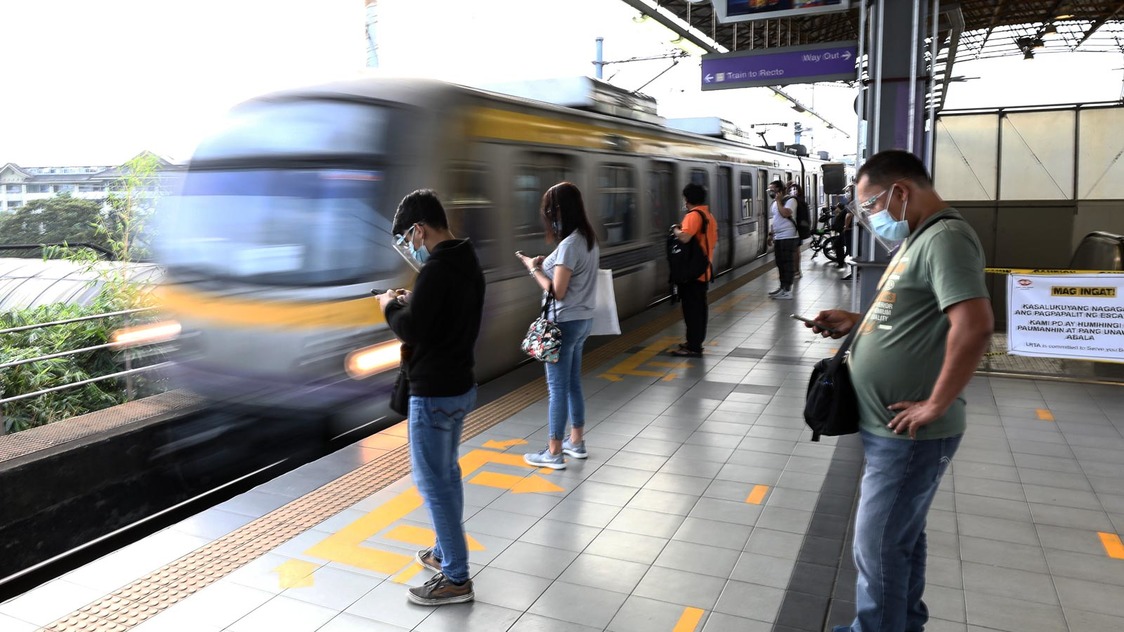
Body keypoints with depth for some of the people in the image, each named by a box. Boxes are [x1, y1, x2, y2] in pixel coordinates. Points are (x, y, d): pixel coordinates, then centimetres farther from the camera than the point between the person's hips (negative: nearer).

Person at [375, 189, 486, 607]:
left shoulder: (436, 269, -22)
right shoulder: (467, 262, 8)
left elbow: (411, 330, -24)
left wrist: (390, 306, -6)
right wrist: (411, 303, 8)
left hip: (434, 394, -10)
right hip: (461, 385, 10)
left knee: (432, 482, 0)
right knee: (447, 473, 21)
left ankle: (456, 579, 9)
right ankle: (446, 552, 35)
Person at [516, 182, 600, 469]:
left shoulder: (568, 244, -21)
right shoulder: (589, 240, 7)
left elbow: (557, 292, -20)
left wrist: (534, 268, -9)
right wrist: (548, 264, 7)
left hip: (565, 323, -9)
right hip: (583, 320, 9)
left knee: (557, 387, 0)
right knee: (572, 383, 19)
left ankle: (554, 453, 9)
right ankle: (576, 442, 30)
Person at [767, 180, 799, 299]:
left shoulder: (790, 200, -10)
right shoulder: (774, 203, 17)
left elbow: (785, 214, -26)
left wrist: (779, 201, -16)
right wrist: (770, 234, 19)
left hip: (788, 237, -9)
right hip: (777, 238, 9)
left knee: (788, 263, -6)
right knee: (780, 263, 13)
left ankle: (787, 290, -5)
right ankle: (782, 287, 22)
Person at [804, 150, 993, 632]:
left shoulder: (945, 238, -18)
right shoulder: (920, 239, 14)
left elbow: (974, 326, -31)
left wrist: (936, 405, -24)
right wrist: (856, 322, 9)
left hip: (908, 435, -10)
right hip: (895, 429, 10)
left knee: (878, 547, 1)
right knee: (900, 538, 22)